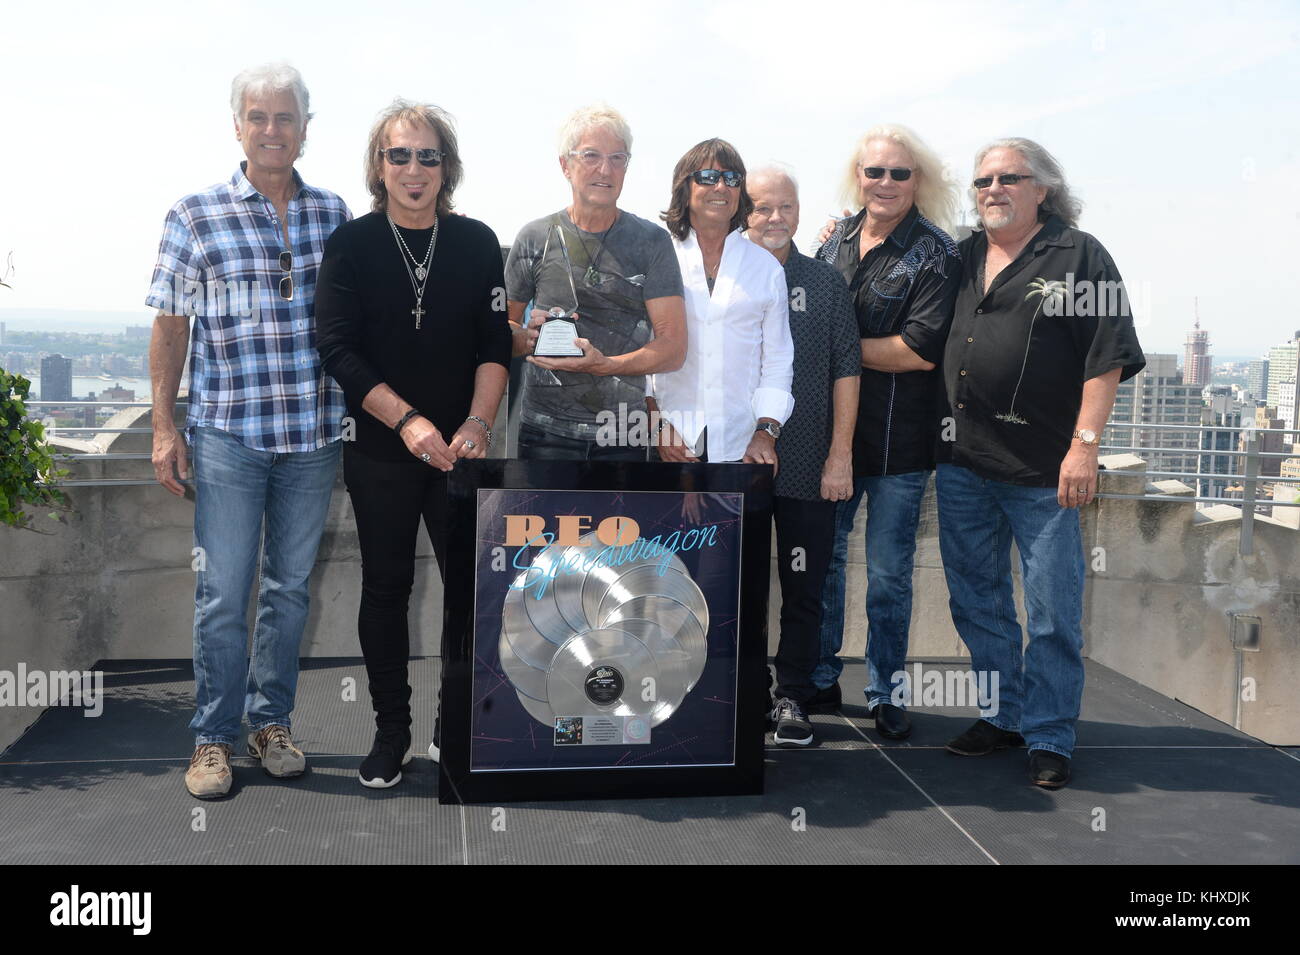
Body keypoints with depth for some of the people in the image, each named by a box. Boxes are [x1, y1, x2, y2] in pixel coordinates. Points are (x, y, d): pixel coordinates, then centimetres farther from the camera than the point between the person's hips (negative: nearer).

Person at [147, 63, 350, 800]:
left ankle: (272, 720, 26)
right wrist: (164, 426, -1)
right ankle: (214, 736, 16)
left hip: (314, 434, 3)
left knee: (291, 587, 11)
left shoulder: (335, 214, 7)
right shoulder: (196, 216, 0)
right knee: (223, 592, 1)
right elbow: (171, 326, 2)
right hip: (229, 434, -2)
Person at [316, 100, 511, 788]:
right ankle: (391, 731, 21)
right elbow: (340, 350, -8)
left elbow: (495, 345, 2)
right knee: (386, 588, 7)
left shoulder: (477, 243, 4)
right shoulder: (352, 245, -1)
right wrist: (408, 420, -18)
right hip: (380, 453, -1)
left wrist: (476, 425, -12)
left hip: (460, 450, 1)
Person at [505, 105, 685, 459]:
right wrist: (528, 338, -14)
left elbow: (673, 348, -5)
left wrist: (605, 365, -21)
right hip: (547, 433, 0)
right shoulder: (534, 238, 3)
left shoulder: (652, 241, 1)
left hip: (624, 436, 0)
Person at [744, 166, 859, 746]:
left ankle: (791, 699, 17)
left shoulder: (825, 282, 6)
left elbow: (846, 371, 4)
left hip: (809, 469, 0)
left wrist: (841, 455, -2)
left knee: (803, 590, 5)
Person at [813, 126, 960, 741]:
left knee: (888, 575, 4)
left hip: (897, 441, -5)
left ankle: (886, 692, 21)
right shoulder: (837, 239, 8)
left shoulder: (935, 253, -8)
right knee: (821, 558, 14)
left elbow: (921, 351, -18)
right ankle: (821, 680, 29)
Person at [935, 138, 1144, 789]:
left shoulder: (1079, 256, -2)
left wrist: (1084, 444, -15)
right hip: (962, 465, 6)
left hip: (1042, 470, -5)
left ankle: (1048, 736, 13)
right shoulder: (961, 259, 13)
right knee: (977, 602, 14)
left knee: (1052, 613, 1)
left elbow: (1107, 357, -8)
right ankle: (1001, 716, 28)